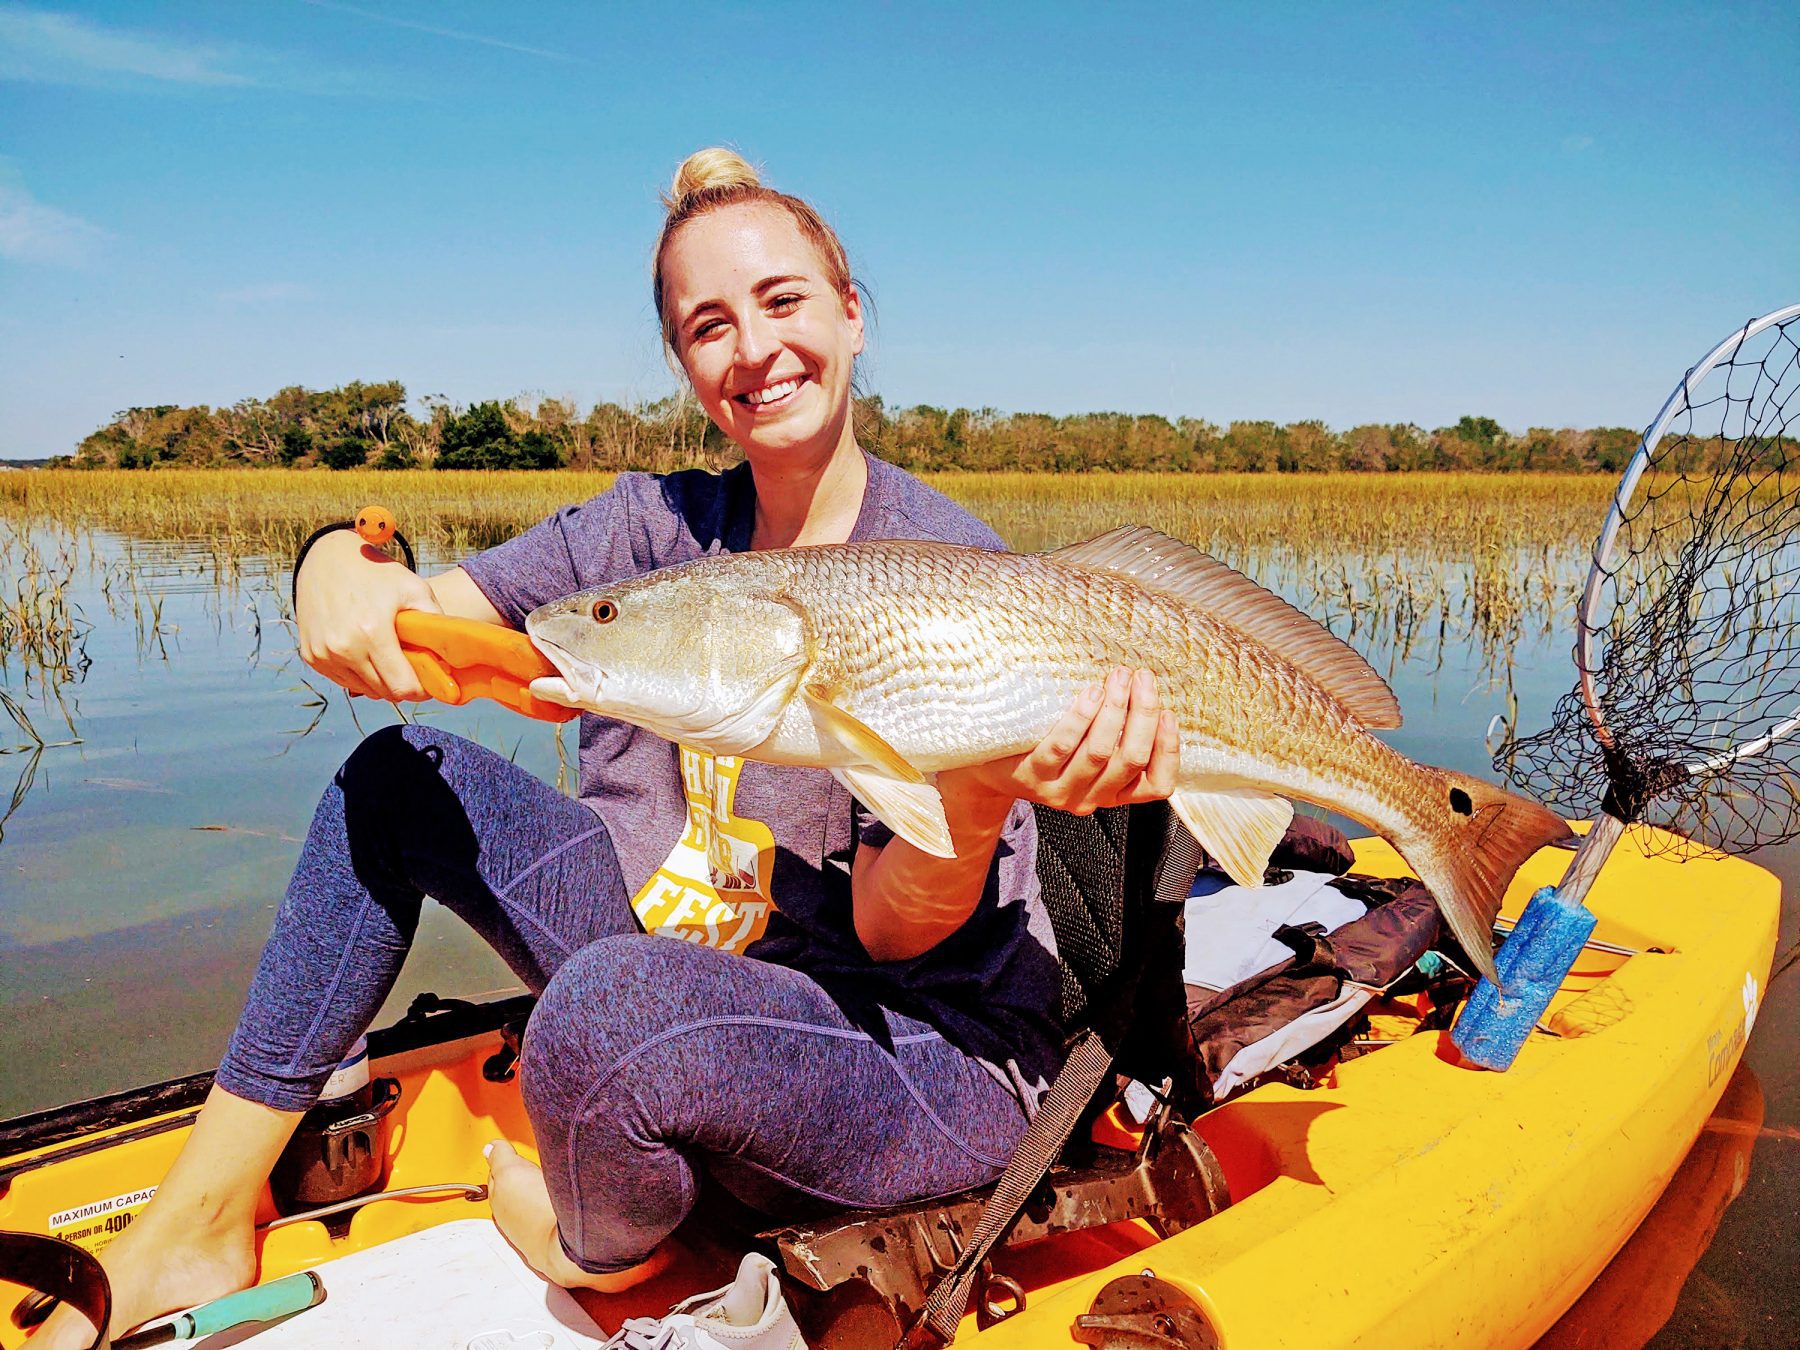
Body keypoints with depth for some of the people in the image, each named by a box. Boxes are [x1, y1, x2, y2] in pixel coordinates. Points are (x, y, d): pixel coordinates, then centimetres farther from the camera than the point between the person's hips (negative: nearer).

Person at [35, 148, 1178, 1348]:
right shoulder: (664, 524, 0)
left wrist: (987, 800, -40)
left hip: (928, 1046, -5)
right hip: (691, 958, 6)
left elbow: (891, 932, -19)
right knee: (400, 778, 2)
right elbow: (427, 622, -9)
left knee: (610, 1004, -36)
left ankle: (604, 1246, 3)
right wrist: (345, 572, -32)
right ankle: (197, 1228, 10)